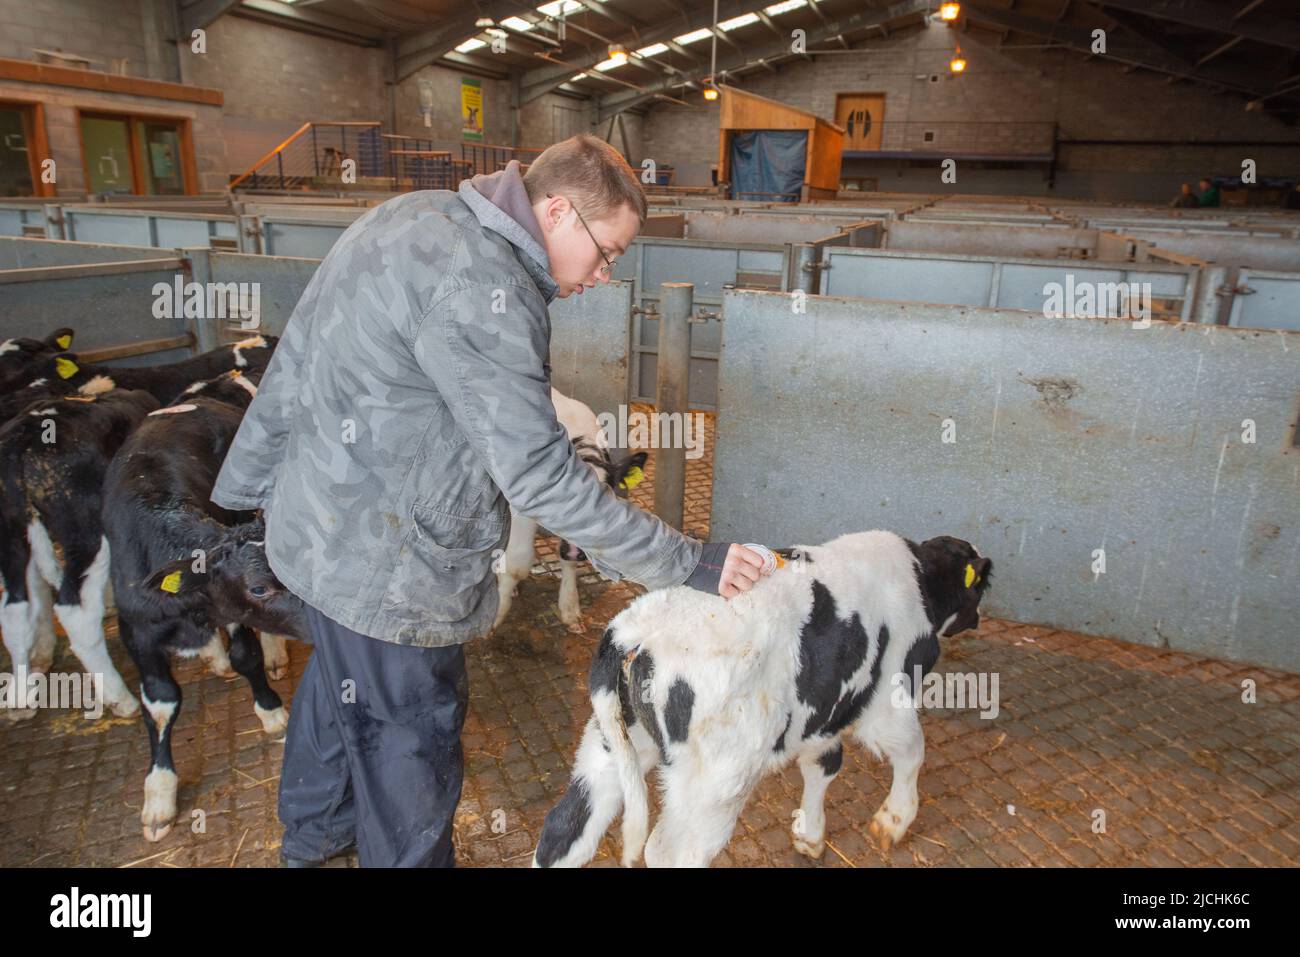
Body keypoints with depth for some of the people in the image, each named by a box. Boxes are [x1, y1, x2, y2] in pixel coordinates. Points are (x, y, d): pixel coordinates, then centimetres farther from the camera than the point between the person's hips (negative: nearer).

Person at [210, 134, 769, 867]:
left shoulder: (411, 216, 4)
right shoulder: (482, 288, -28)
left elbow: (295, 360, 10)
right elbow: (542, 475, -29)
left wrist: (252, 481, 20)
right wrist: (689, 563, -23)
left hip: (317, 523, 11)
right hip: (385, 566, -11)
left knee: (340, 683, 30)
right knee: (410, 736, 11)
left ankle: (313, 835, 56)